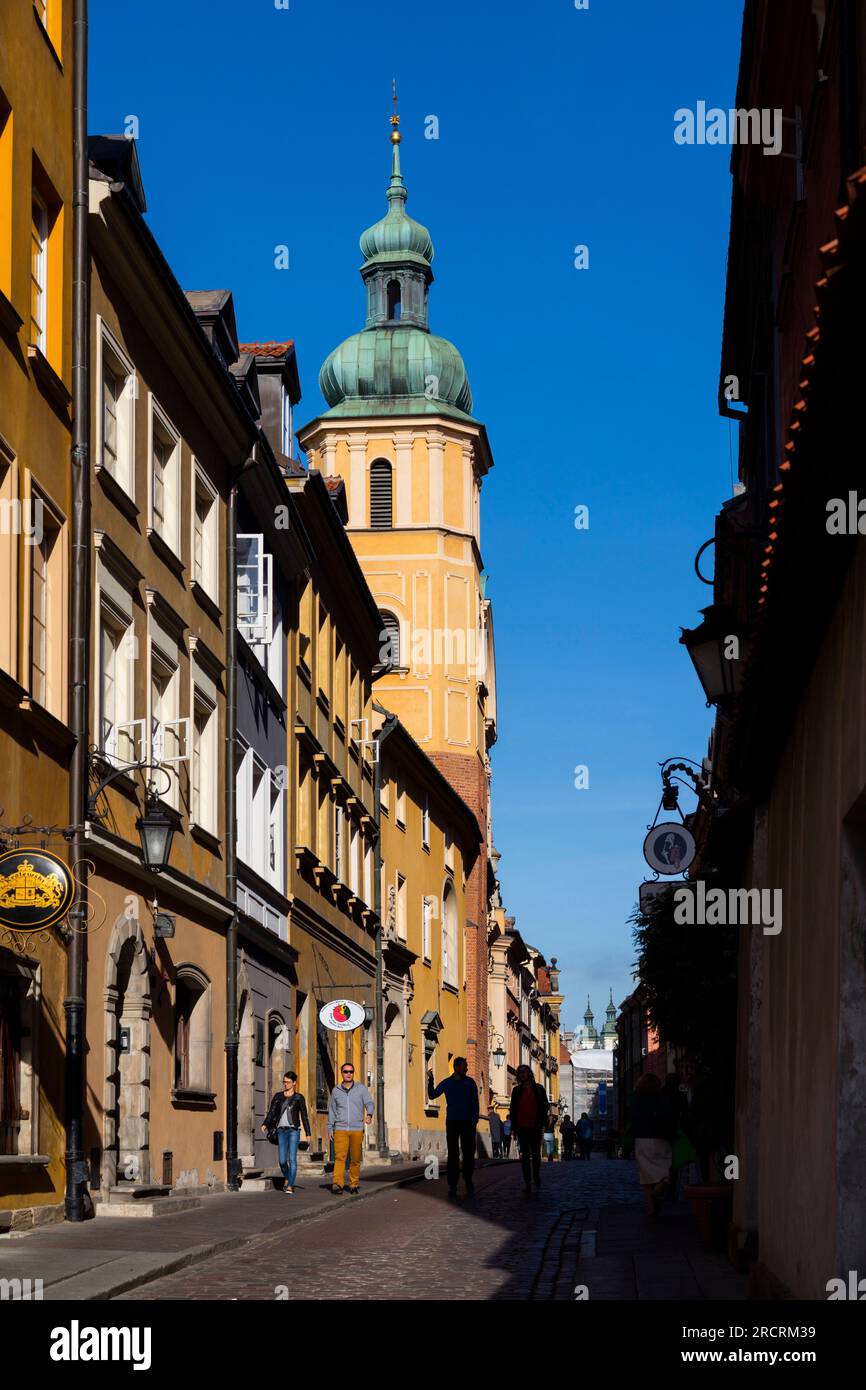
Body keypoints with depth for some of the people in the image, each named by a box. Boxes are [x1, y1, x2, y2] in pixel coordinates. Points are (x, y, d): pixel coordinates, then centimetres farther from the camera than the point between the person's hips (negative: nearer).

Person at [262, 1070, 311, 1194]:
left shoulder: (299, 1098, 4)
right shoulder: (278, 1096, 10)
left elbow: (304, 1116, 5)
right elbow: (271, 1112, 5)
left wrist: (308, 1133, 2)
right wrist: (265, 1124, -12)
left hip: (293, 1130, -3)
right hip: (281, 1130, 3)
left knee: (292, 1158, -11)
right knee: (282, 1160, 3)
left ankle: (290, 1186, -12)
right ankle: (286, 1178, 31)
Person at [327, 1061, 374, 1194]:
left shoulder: (361, 1088, 6)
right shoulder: (336, 1091, 11)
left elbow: (369, 1102, -4)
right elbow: (332, 1110, 16)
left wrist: (369, 1114, -24)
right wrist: (330, 1128, 12)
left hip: (357, 1129, 0)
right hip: (341, 1129, 0)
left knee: (355, 1158, 2)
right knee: (339, 1156, -13)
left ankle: (354, 1184, 11)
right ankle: (337, 1184, -21)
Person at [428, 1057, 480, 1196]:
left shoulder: (470, 1082, 3)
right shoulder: (446, 1083, 5)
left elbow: (475, 1103, 2)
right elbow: (432, 1095, 8)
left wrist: (474, 1120, -7)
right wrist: (430, 1081, -8)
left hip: (467, 1122, 0)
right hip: (452, 1122, 0)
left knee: (468, 1152, 2)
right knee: (453, 1154, -2)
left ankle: (468, 1181, 17)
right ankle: (452, 1186, -2)